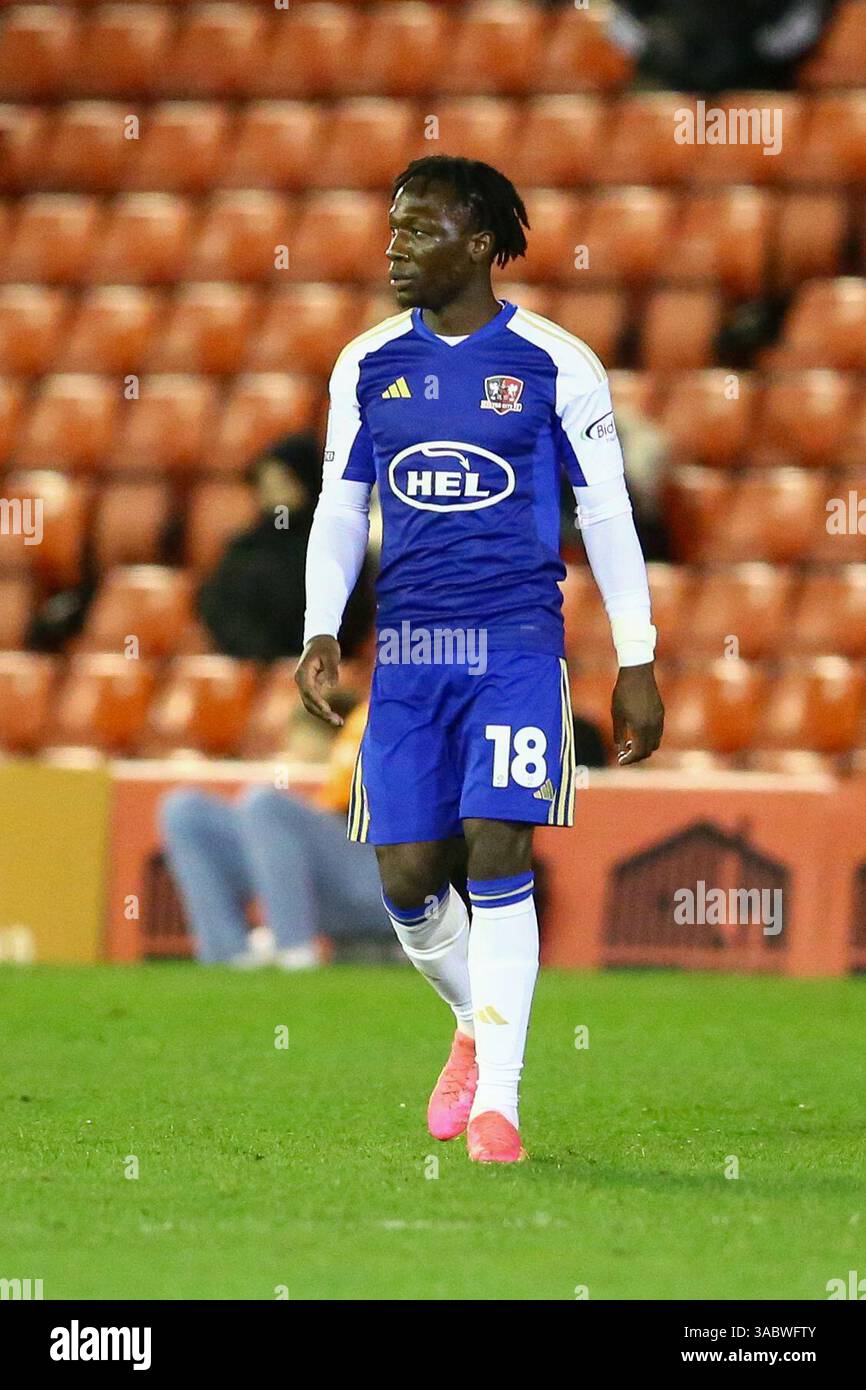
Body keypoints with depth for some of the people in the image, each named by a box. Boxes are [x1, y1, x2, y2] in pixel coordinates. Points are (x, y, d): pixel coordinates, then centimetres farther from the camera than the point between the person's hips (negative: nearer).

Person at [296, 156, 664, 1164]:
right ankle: (475, 1027, 30)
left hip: (517, 643, -4)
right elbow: (339, 511, 15)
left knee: (496, 851, -15)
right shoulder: (368, 364, 9)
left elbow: (607, 515, 3)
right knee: (406, 873, 1)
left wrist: (636, 664, 1)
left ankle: (496, 1101, -11)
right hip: (407, 650, 4)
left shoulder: (554, 364, -1)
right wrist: (321, 633, 0)